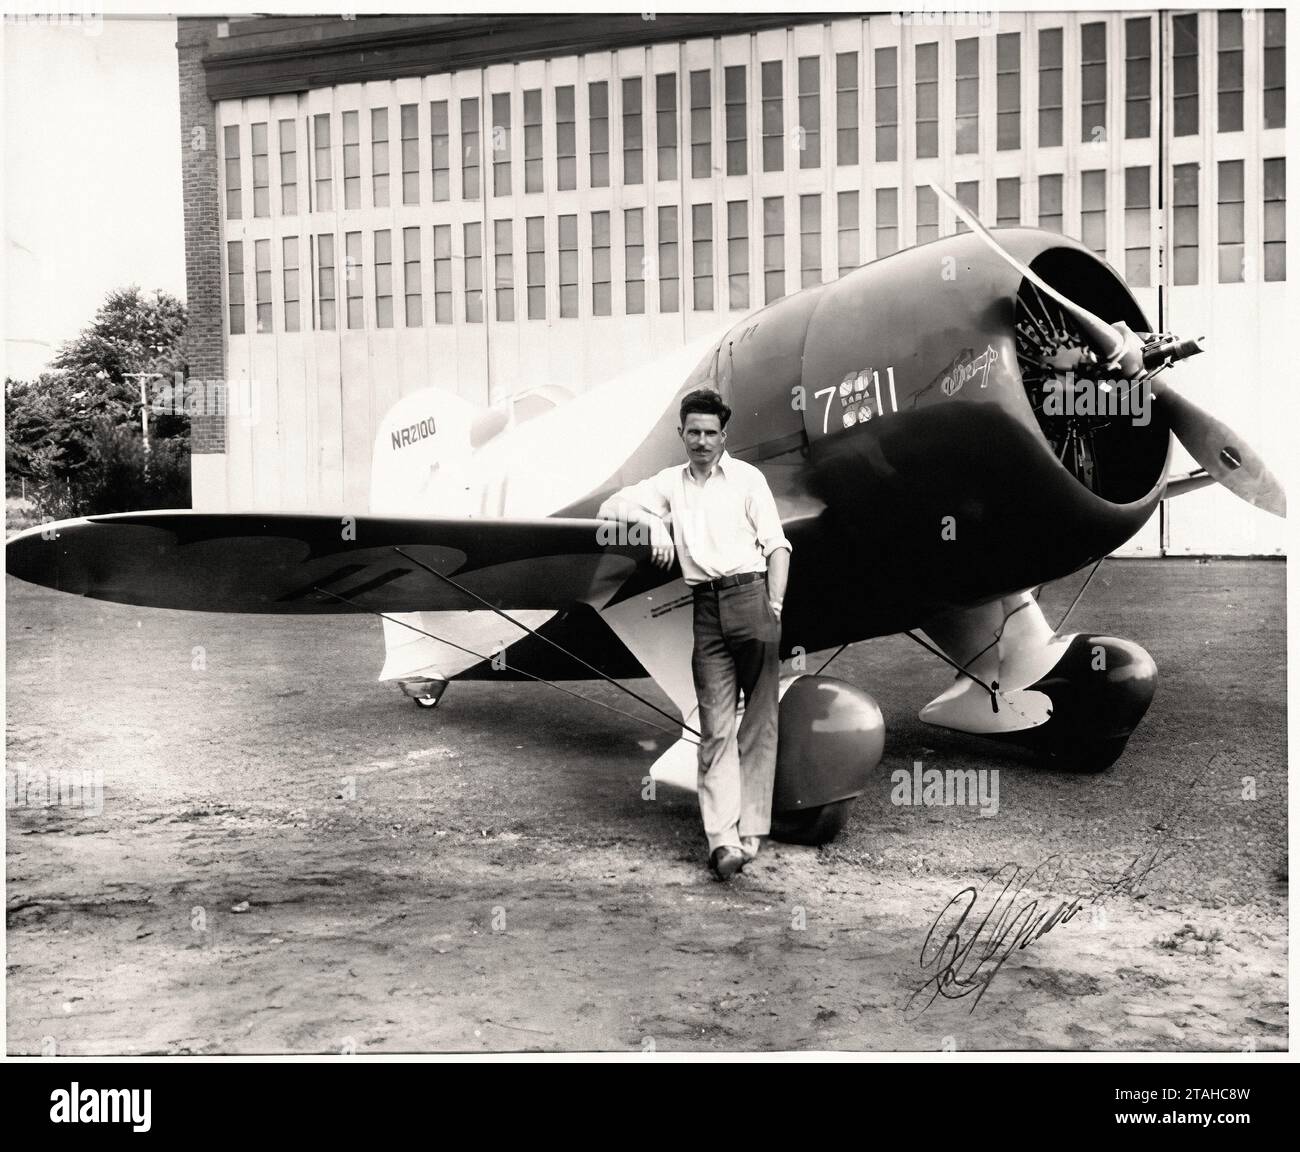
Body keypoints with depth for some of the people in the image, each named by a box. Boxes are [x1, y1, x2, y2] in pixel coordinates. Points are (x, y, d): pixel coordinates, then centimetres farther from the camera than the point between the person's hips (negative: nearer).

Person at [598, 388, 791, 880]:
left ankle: (750, 830, 2)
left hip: (751, 593, -2)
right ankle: (723, 839, -11)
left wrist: (775, 608, -7)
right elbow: (610, 507, 16)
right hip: (706, 607, 2)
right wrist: (655, 522, -2)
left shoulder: (747, 478, 8)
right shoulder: (671, 482, 17)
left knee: (760, 720, -2)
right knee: (715, 728, -5)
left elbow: (776, 545, 3)